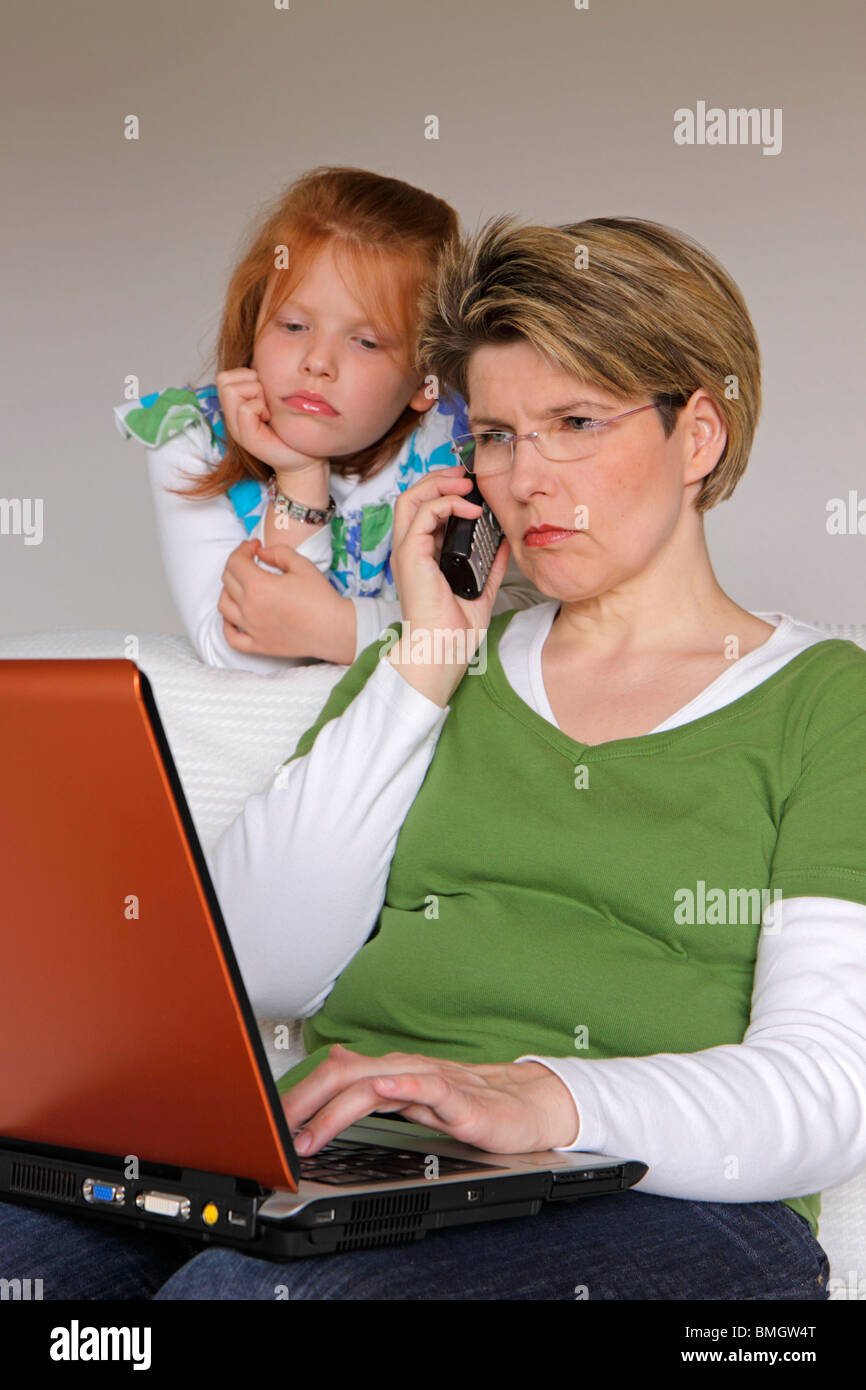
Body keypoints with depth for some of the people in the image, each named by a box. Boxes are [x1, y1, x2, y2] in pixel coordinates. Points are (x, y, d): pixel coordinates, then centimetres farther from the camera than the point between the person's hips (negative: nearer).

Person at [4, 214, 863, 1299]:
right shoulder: (432, 661, 22)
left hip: (646, 1203, -4)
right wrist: (425, 660, 5)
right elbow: (265, 970, 7)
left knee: (242, 1287, -34)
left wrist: (542, 1098, -24)